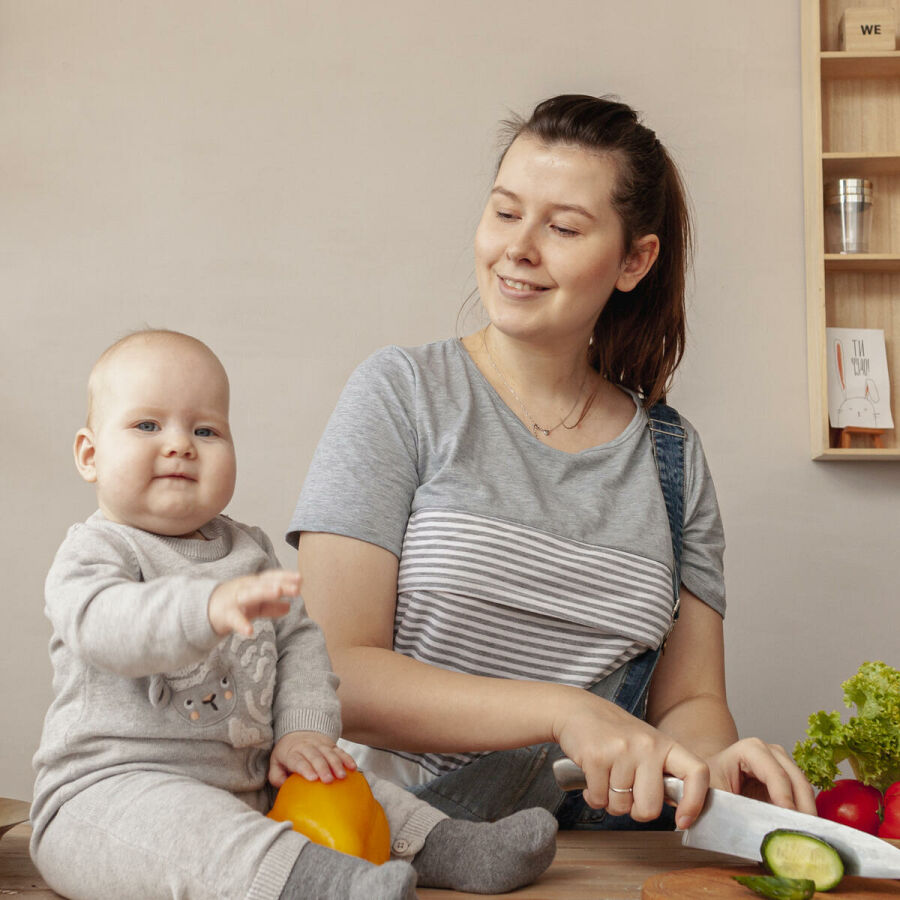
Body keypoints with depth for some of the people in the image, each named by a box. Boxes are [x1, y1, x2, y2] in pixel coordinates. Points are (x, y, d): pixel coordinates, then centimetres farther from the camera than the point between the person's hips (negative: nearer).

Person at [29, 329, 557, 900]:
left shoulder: (251, 550, 15)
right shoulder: (95, 552, -7)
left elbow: (300, 642, 13)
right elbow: (103, 625, -29)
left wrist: (303, 731, -6)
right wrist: (212, 607, -47)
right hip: (114, 788, -8)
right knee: (173, 822, -38)